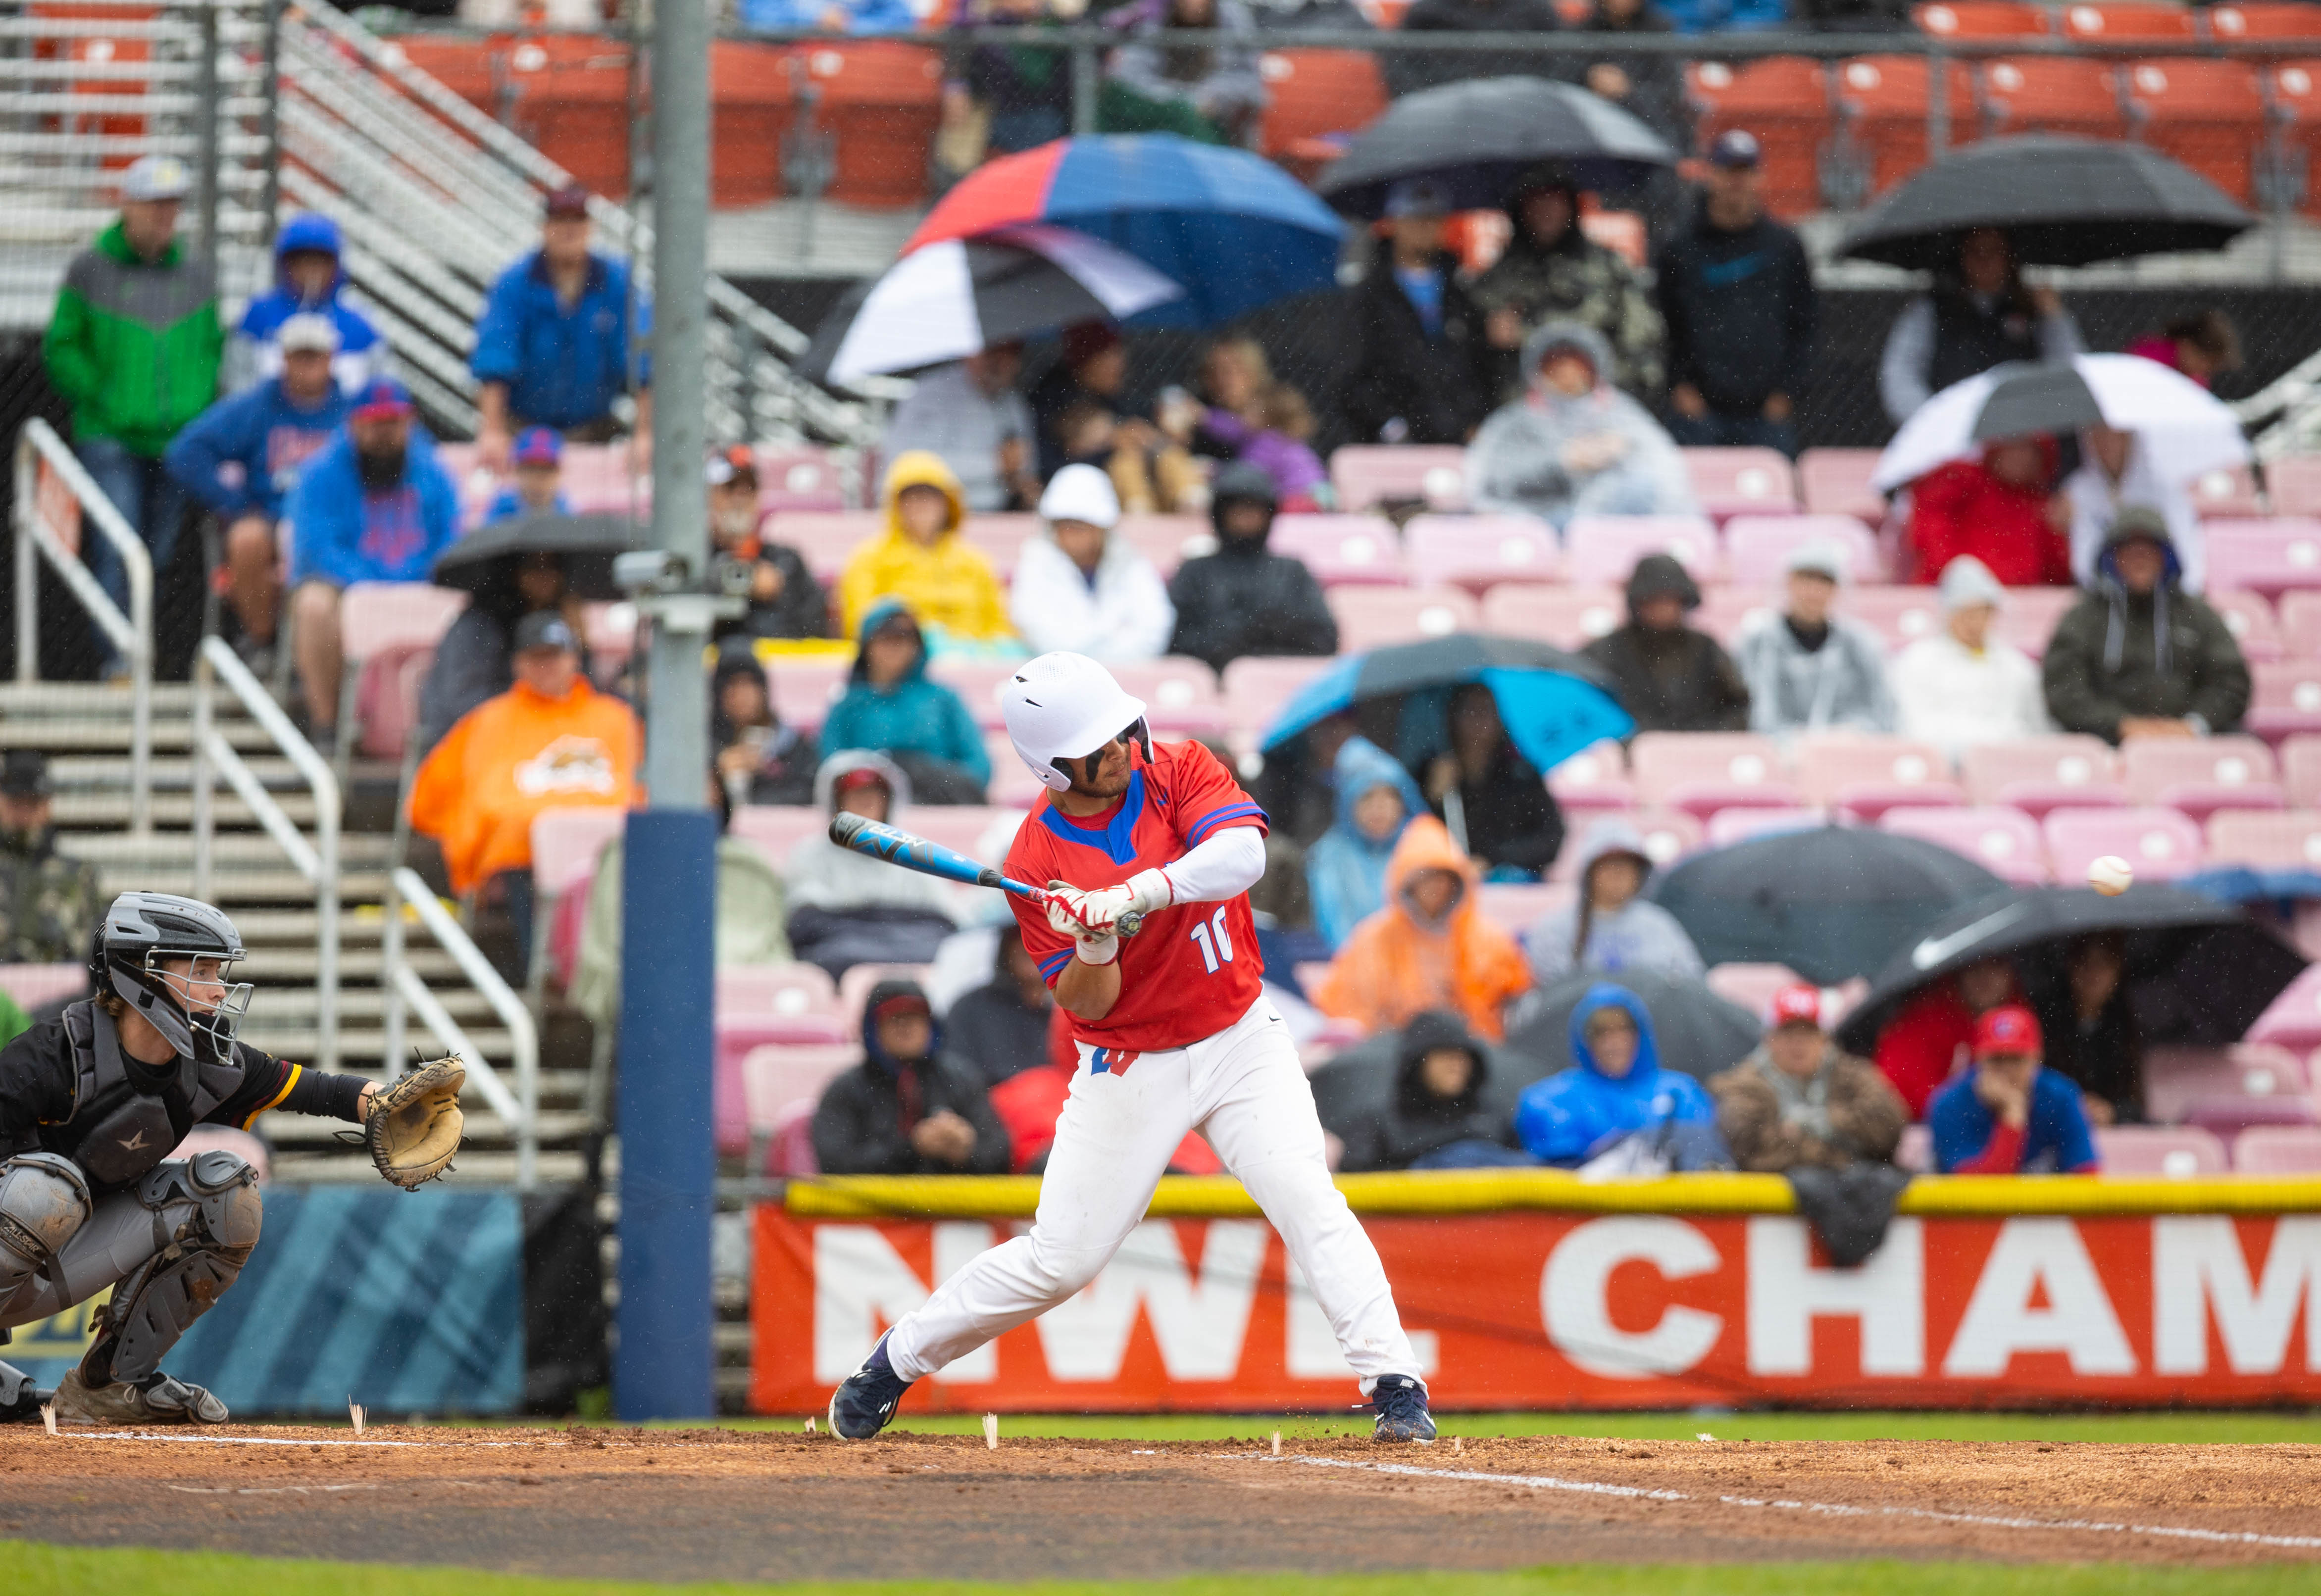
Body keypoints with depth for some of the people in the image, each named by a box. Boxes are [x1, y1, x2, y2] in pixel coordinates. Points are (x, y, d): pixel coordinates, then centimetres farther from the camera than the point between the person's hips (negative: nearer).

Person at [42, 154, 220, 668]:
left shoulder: (195, 275, 9)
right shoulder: (90, 271, 0)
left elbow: (213, 348, 17)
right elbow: (60, 349, 3)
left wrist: (200, 403, 0)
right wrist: (100, 399, -8)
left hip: (176, 439, 4)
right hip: (109, 438, -4)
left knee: (157, 549, 7)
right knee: (116, 551, -13)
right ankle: (118, 656, -15)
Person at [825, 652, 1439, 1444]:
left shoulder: (1178, 771, -10)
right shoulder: (1036, 865, -14)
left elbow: (1241, 853, -28)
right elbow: (1086, 1004, -11)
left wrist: (1138, 893, -40)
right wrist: (1094, 947, -33)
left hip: (1240, 1041, 2)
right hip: (1128, 1070, -1)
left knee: (1308, 1199, -18)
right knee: (1060, 1258, 1)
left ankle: (1395, 1385, -18)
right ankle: (896, 1361, 19)